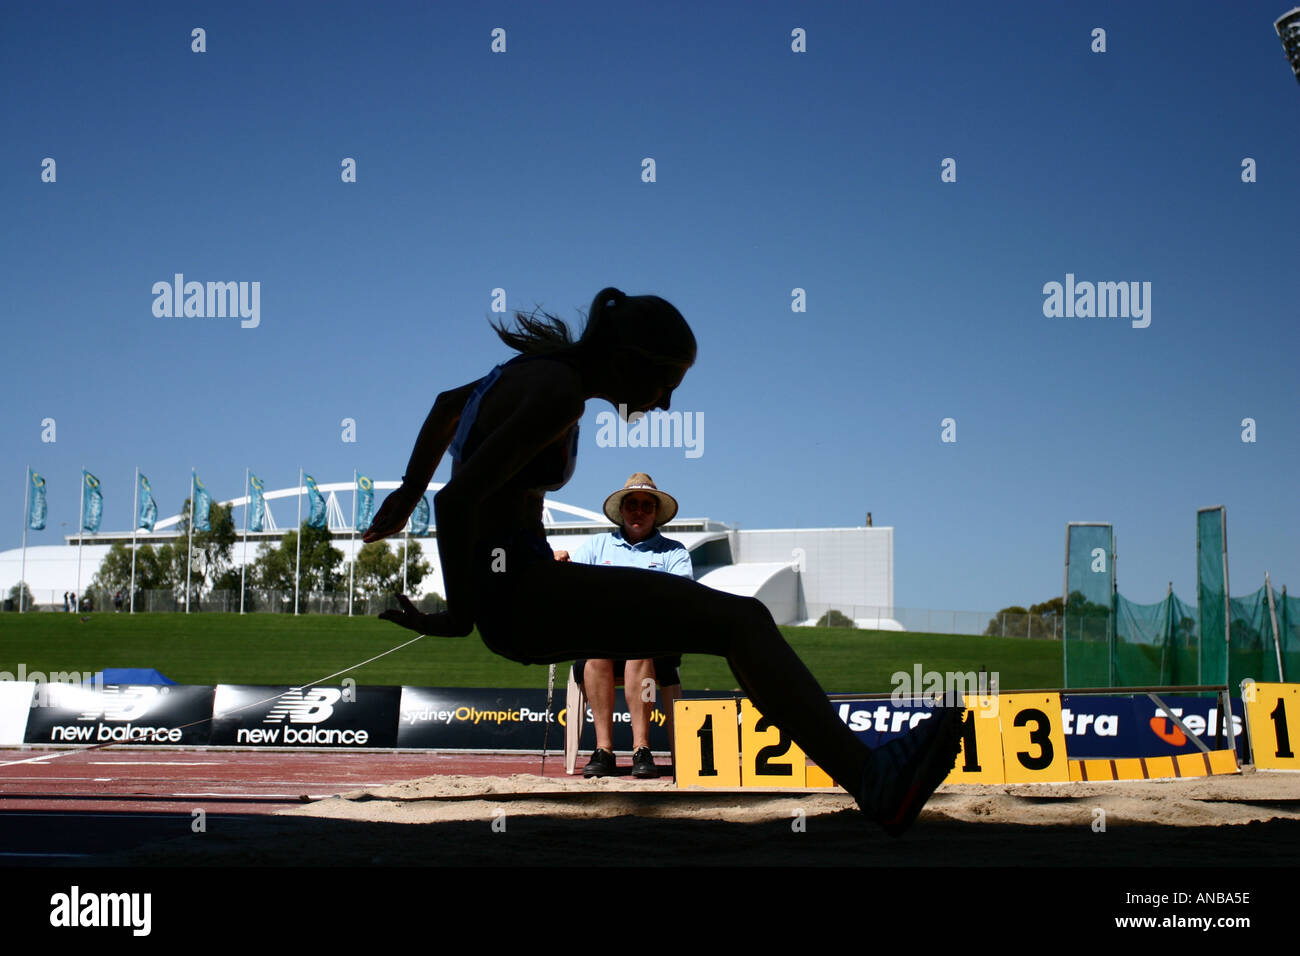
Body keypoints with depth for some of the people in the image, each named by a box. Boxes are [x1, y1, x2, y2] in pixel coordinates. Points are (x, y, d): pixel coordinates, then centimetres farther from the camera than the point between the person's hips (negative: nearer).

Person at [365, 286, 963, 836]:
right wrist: (458, 616, -11)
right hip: (519, 591, -11)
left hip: (518, 603, 11)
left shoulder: (540, 368, 14)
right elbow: (457, 499, -22)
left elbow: (445, 406, 32)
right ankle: (873, 779, -20)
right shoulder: (559, 394, -16)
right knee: (742, 621, -17)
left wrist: (407, 495, 42)